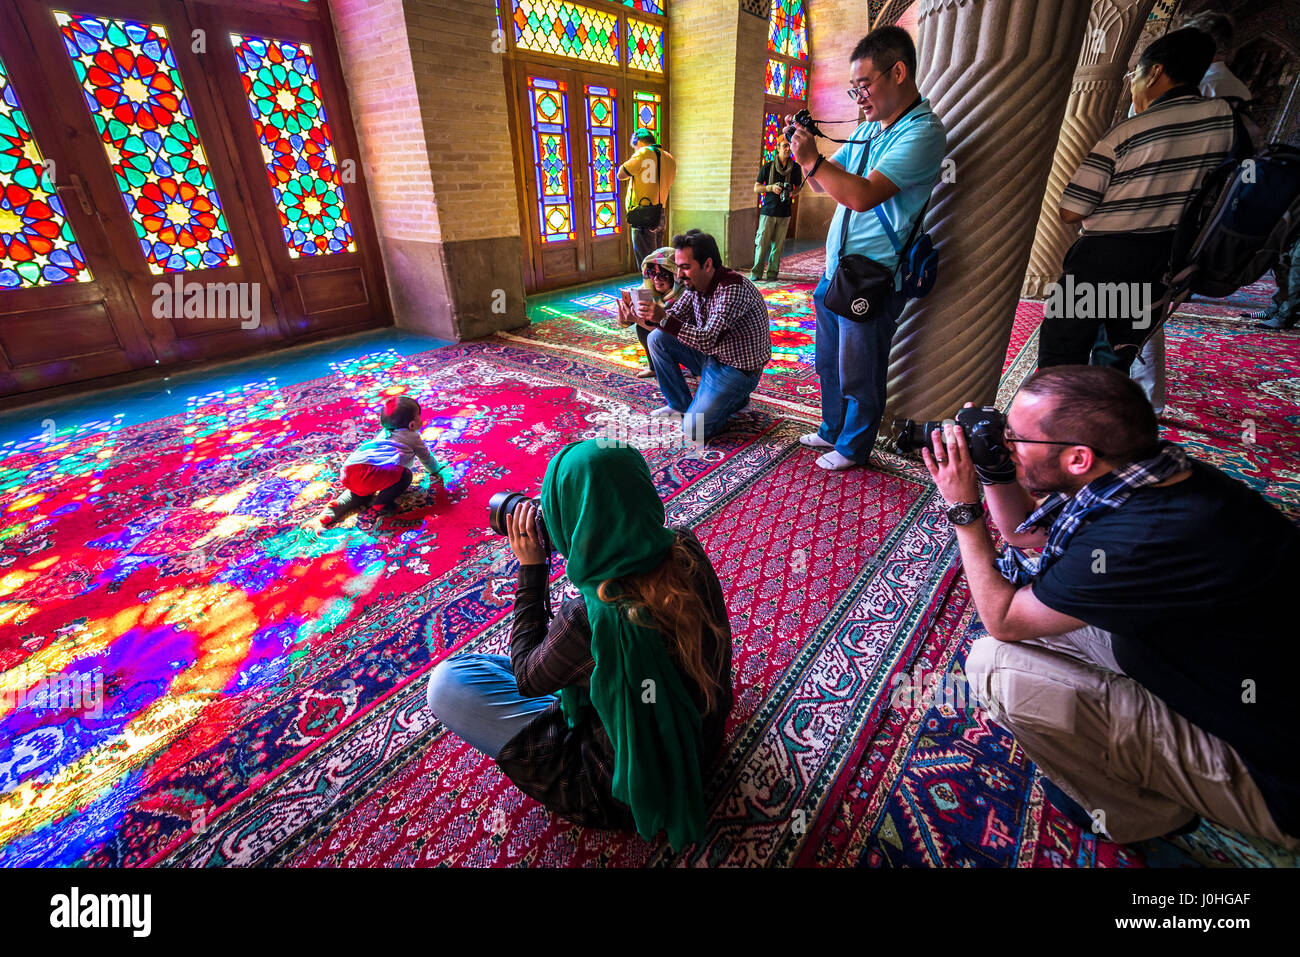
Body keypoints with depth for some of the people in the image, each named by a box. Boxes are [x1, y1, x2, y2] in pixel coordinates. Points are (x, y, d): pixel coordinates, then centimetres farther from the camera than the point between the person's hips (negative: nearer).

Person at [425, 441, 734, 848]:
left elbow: (526, 678, -13)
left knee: (446, 682, -8)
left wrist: (530, 569, -12)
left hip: (623, 792, -6)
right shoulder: (686, 550, -20)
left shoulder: (588, 622, -37)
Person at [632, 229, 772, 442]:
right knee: (657, 339, -6)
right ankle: (681, 405, 8)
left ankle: (735, 399, 10)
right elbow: (673, 318, 5)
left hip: (738, 368, -8)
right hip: (711, 357, 8)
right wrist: (646, 318, -16)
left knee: (694, 430, -20)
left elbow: (707, 340, -34)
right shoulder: (695, 284, -2)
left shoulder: (733, 288, -27)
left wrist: (664, 319, -39)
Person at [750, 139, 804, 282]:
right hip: (768, 210, -2)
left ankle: (772, 273, 8)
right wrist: (771, 187, -11)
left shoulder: (795, 168, 8)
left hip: (785, 212, 2)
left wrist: (791, 194, -5)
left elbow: (798, 188, 18)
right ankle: (756, 272, 1)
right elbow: (756, 188, 6)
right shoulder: (768, 166, 3)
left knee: (778, 244, 1)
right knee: (762, 243, -6)